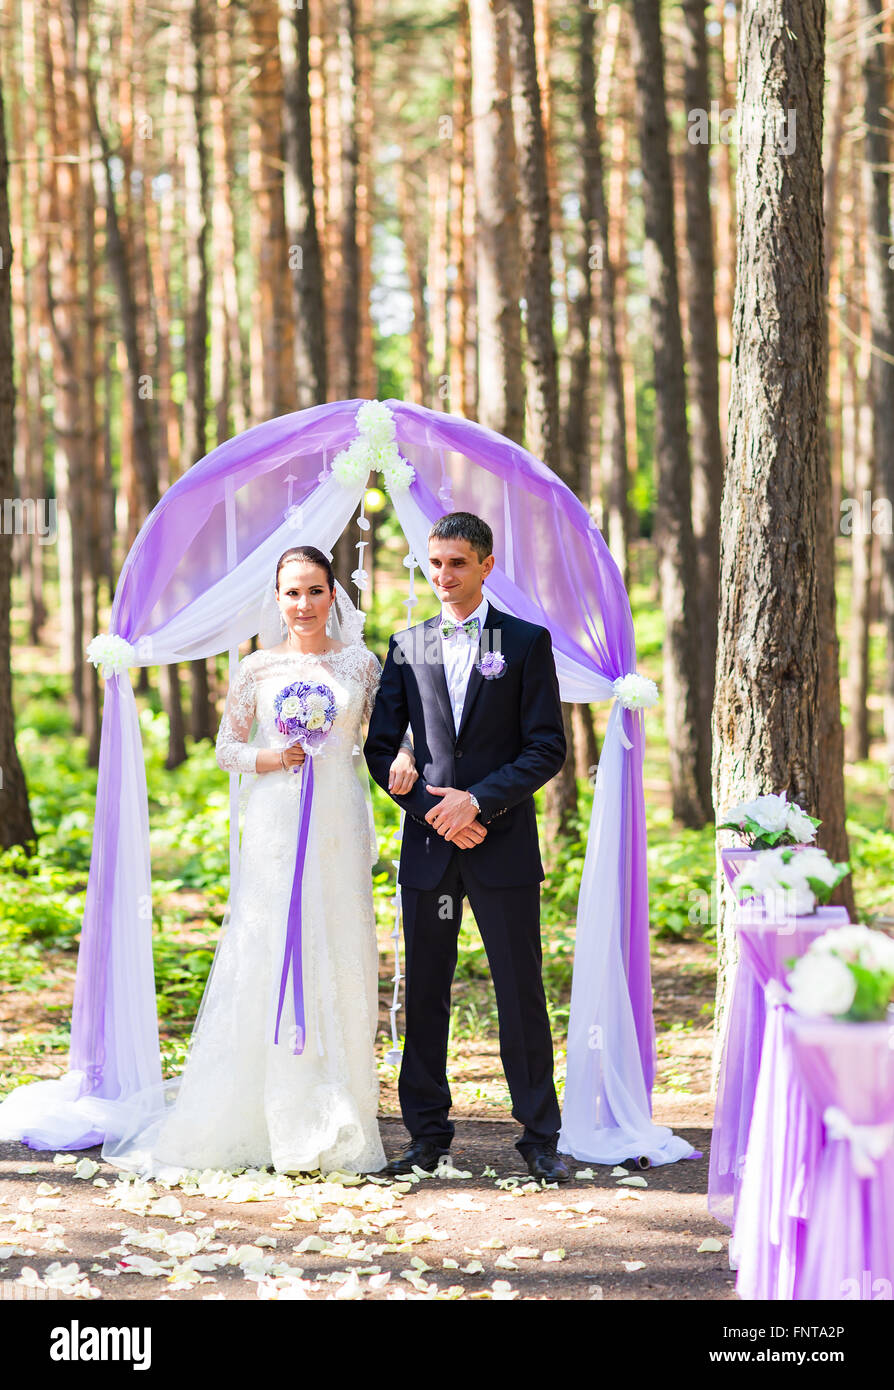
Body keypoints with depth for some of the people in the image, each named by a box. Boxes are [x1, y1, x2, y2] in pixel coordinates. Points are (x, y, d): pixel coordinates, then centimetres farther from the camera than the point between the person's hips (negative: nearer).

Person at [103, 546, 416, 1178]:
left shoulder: (360, 663, 7)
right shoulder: (258, 668, 5)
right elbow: (226, 750, 10)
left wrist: (405, 754, -8)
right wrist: (269, 758, -9)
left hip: (341, 827, 1)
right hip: (276, 826, -1)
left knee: (340, 965, 1)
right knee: (269, 962, -4)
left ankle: (335, 1126, 9)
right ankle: (273, 1124, 3)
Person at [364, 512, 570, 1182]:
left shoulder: (526, 642, 1)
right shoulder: (407, 646, 9)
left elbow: (548, 747, -3)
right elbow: (380, 747, 8)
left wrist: (479, 800, -13)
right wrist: (432, 809, -6)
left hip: (504, 845, -3)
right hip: (428, 846, 3)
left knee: (522, 993, 1)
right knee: (424, 994, 6)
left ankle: (540, 1138, 8)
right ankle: (428, 1135, 15)